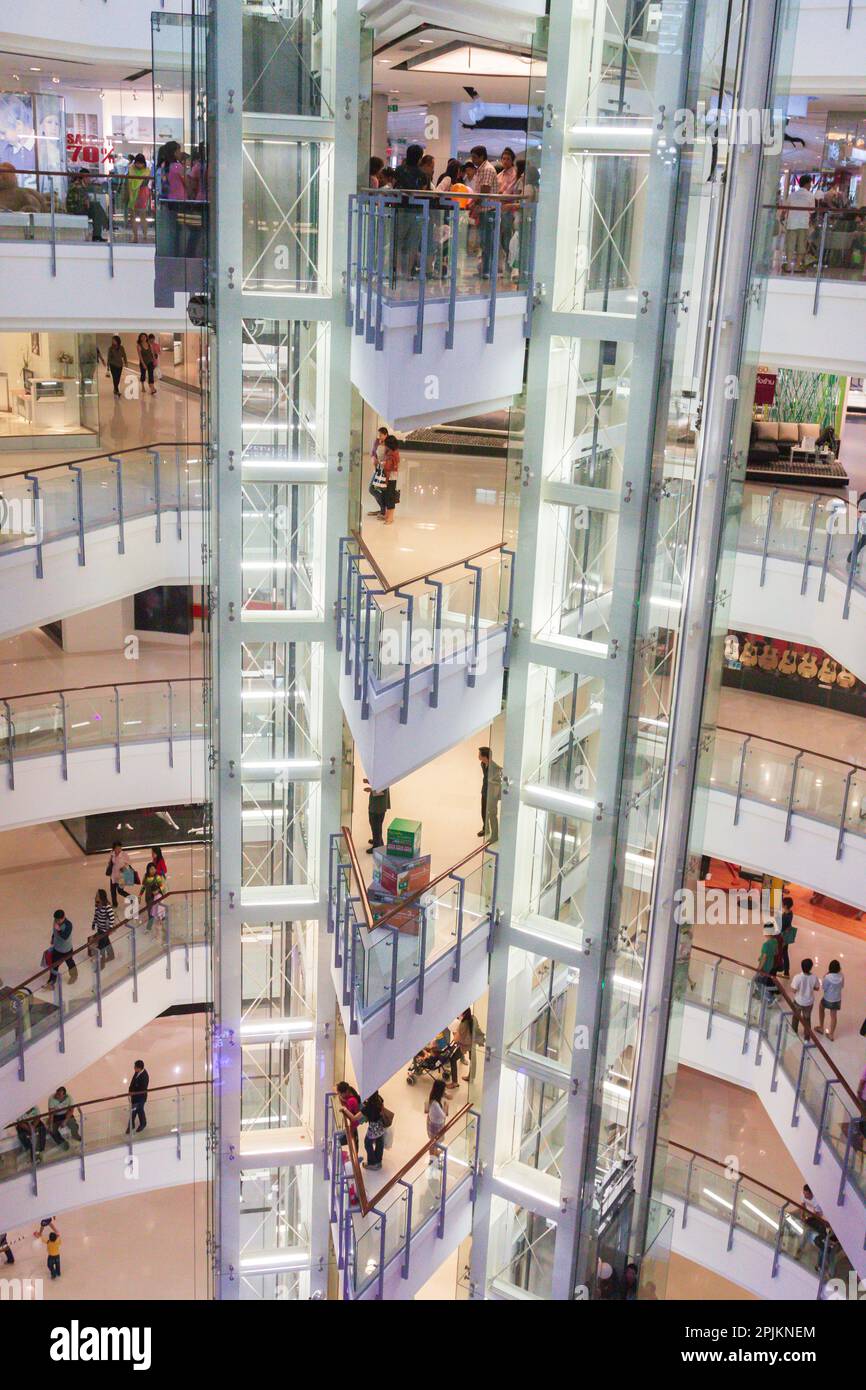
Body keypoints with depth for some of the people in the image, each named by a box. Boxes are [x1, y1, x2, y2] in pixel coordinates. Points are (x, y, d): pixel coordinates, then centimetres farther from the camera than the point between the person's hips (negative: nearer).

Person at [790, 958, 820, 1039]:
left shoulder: (798, 977, -29)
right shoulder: (814, 978, -20)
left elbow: (794, 990, -23)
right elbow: (817, 988, -5)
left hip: (798, 1001, -2)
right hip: (809, 1002, 2)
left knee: (795, 1017, 26)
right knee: (807, 1019, 22)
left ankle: (794, 1032, 47)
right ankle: (807, 1038, 31)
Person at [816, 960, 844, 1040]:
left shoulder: (828, 977, -30)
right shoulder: (841, 976, -15)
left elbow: (824, 988, -17)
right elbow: (842, 986, 1)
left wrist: (824, 977, -10)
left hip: (828, 998, -3)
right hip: (837, 999, 3)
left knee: (821, 1007, 28)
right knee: (834, 1015, 18)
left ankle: (821, 1027, 37)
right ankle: (831, 1034, 29)